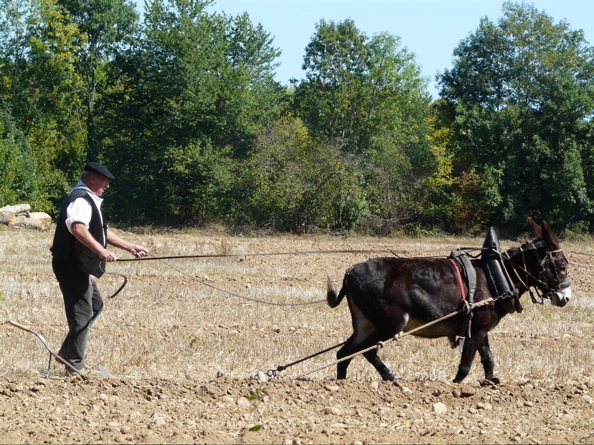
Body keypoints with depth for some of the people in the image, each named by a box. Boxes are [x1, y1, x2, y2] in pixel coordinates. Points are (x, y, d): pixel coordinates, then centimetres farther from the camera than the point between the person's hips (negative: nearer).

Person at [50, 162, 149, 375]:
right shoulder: (80, 200, -16)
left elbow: (102, 232, 28)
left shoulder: (89, 200, 20)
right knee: (82, 312, -6)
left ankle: (67, 353, 20)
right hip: (72, 266, -11)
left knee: (95, 304, 20)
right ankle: (74, 364, 0)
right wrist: (101, 250, -43)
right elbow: (78, 228, -35)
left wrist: (131, 247, 24)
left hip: (79, 267, 11)